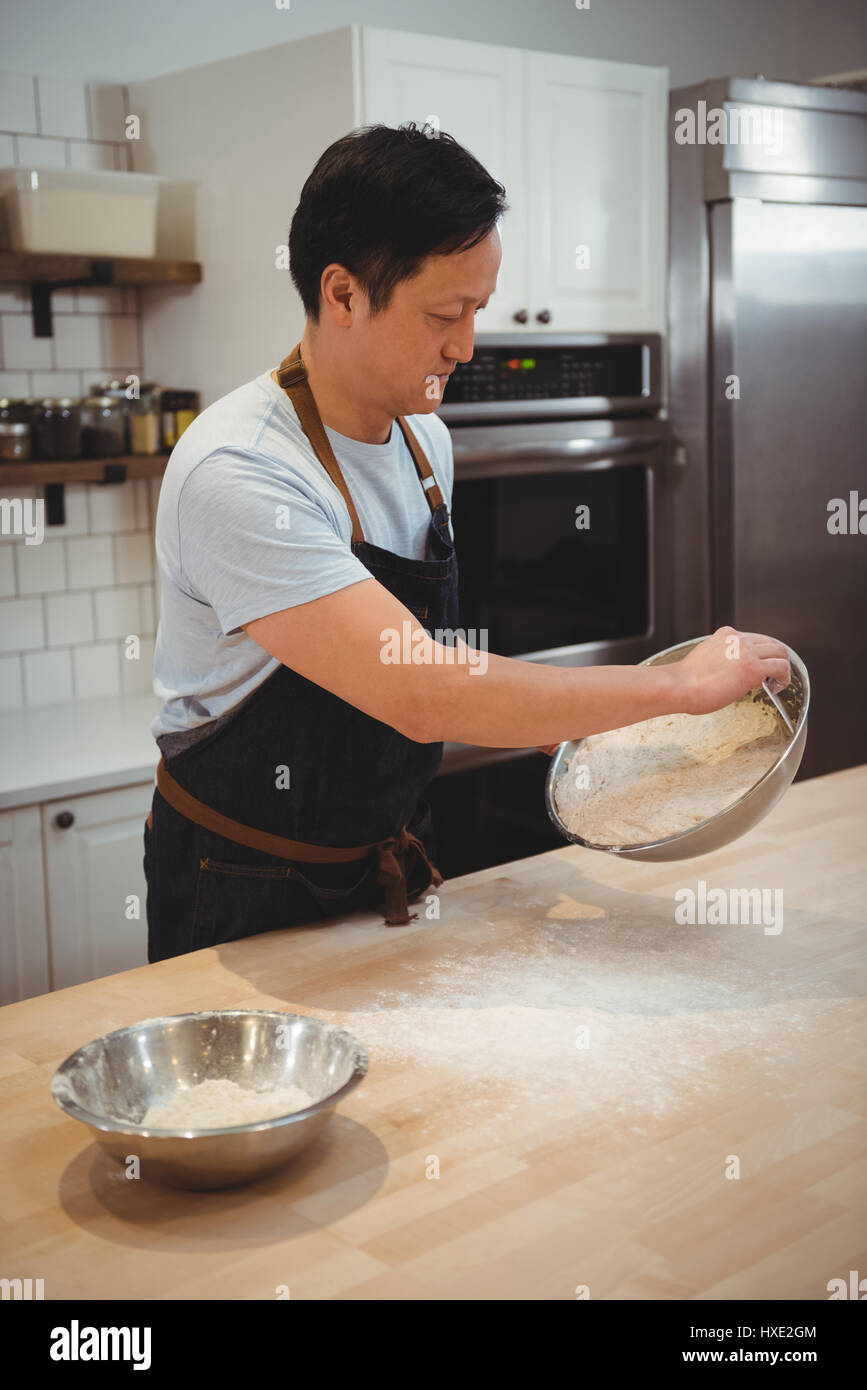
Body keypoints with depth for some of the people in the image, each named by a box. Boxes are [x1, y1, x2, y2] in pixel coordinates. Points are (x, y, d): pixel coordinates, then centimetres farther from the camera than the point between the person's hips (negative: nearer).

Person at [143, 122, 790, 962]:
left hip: (392, 862, 7)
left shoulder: (425, 438, 0)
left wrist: (547, 719, -4)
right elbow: (421, 694, -36)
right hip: (248, 900, -7)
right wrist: (682, 684, -29)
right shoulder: (235, 475, -28)